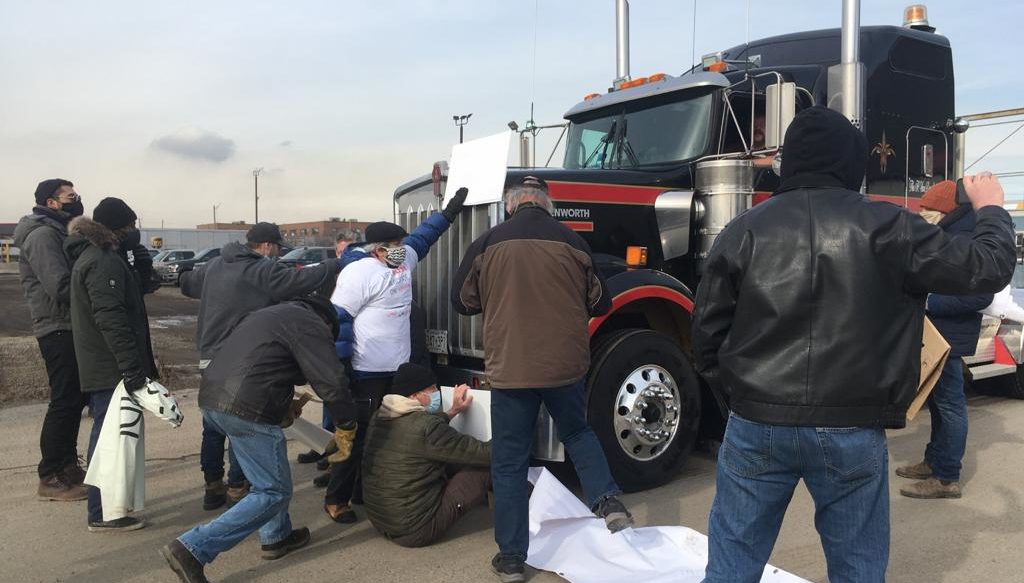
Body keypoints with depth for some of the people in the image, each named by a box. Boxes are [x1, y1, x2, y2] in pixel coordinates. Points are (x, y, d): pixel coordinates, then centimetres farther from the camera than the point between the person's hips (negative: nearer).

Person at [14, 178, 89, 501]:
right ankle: (50, 478, 2)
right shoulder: (42, 235, -14)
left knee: (73, 399, 15)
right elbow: (60, 287, -24)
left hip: (69, 328, 10)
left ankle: (68, 465, 27)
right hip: (59, 331, -10)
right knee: (64, 402, -6)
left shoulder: (59, 233, 17)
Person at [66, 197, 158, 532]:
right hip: (110, 369, -11)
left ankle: (105, 504, 31)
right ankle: (102, 515, 3)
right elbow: (111, 319, -26)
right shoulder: (104, 263, -17)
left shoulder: (90, 255, 17)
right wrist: (133, 367, -28)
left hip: (98, 366, 11)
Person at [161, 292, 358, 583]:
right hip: (246, 408, -10)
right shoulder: (310, 323, -3)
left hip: (211, 396, 10)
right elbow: (332, 382, -10)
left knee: (269, 474, 27)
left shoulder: (277, 313, 25)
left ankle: (277, 537, 33)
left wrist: (284, 403, 31)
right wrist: (346, 428, 3)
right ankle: (192, 549, -6)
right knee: (274, 493, 0)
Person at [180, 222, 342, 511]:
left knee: (213, 427, 14)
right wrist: (337, 264, -9)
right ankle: (236, 488, 8)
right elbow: (303, 279, -18)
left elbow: (187, 283, 25)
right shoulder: (262, 270, -12)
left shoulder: (215, 265, 12)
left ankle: (212, 486, 22)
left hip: (210, 357, 8)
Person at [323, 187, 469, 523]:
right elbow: (337, 319, -18)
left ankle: (363, 492, 27)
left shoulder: (402, 261, 10)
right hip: (367, 375, -9)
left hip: (397, 370, 9)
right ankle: (335, 500, 8)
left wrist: (449, 213, 30)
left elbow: (421, 237, 29)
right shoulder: (359, 273, -17)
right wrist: (340, 366, -21)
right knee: (357, 436, -4)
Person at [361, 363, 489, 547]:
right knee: (485, 467, -2)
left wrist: (452, 412, 24)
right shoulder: (427, 425, -22)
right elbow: (485, 454, -16)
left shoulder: (378, 418, 3)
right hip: (417, 529, -8)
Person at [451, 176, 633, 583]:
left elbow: (462, 302, 6)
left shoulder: (488, 244, -4)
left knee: (509, 464, 8)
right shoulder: (572, 241, -1)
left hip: (510, 368, -2)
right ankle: (609, 502, 11)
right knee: (577, 433, 28)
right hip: (566, 364, 2)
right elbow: (600, 304, 8)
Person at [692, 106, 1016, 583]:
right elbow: (987, 267, 3)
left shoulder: (745, 230, 0)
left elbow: (708, 333, 1)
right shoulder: (885, 227, -4)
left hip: (756, 424, 1)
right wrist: (990, 208, 22)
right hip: (852, 430, -1)